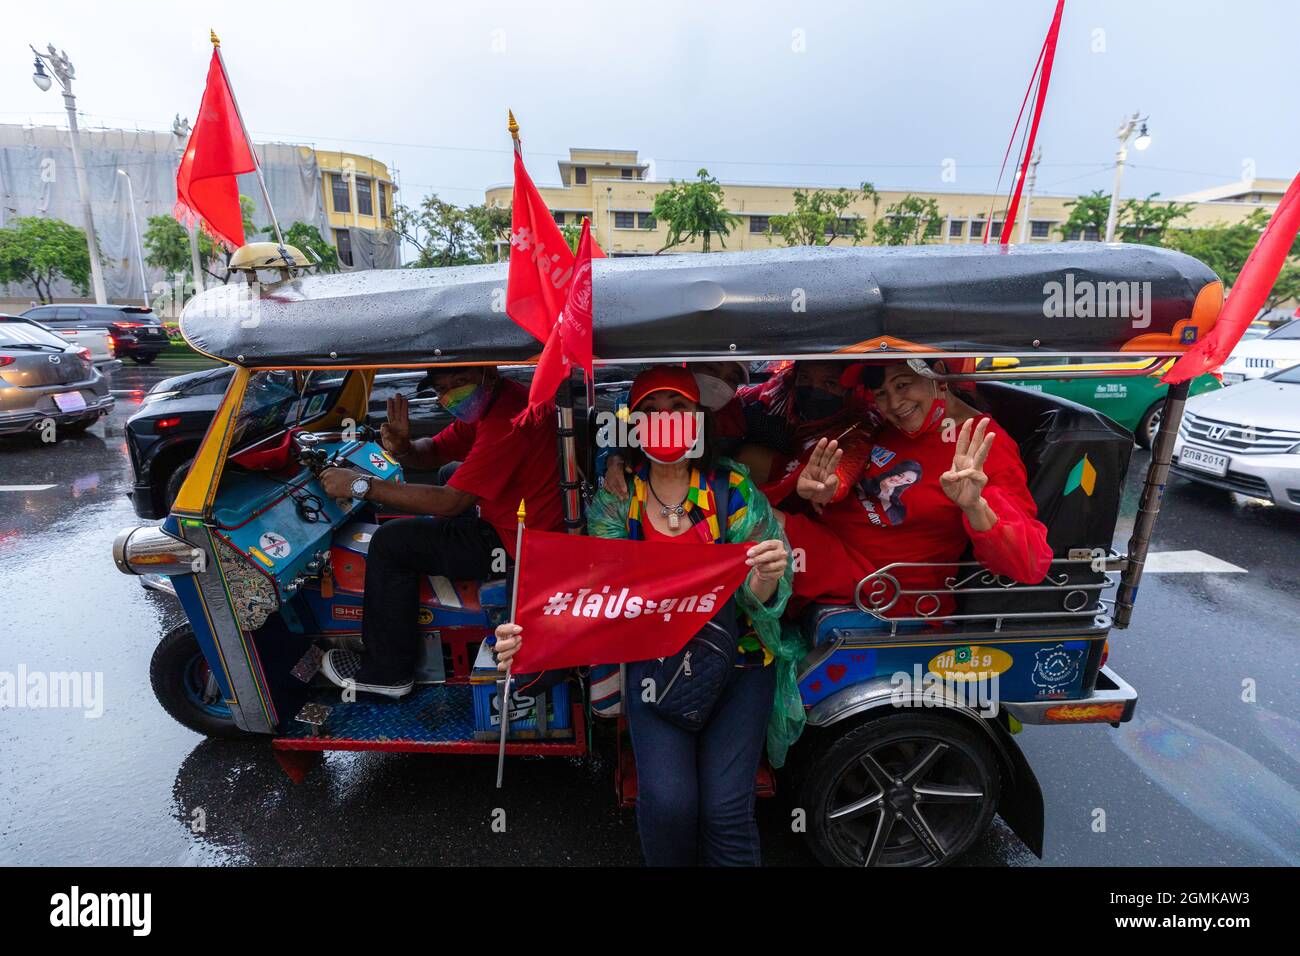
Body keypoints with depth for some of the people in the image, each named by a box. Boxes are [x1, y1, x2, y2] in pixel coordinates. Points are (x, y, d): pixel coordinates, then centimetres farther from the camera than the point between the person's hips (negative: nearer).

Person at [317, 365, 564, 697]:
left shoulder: (508, 420, -27)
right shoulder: (485, 403, 5)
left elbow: (450, 502, -28)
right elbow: (434, 452, 11)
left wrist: (362, 485, -22)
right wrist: (403, 448, -12)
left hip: (516, 544, -11)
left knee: (391, 542, -7)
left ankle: (387, 672, 8)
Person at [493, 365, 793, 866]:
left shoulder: (733, 488, -5)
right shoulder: (615, 499, -2)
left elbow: (757, 597, -7)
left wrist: (767, 576, -31)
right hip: (654, 661, 1)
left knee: (725, 807, -13)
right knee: (666, 801, -14)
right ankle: (669, 860, 20)